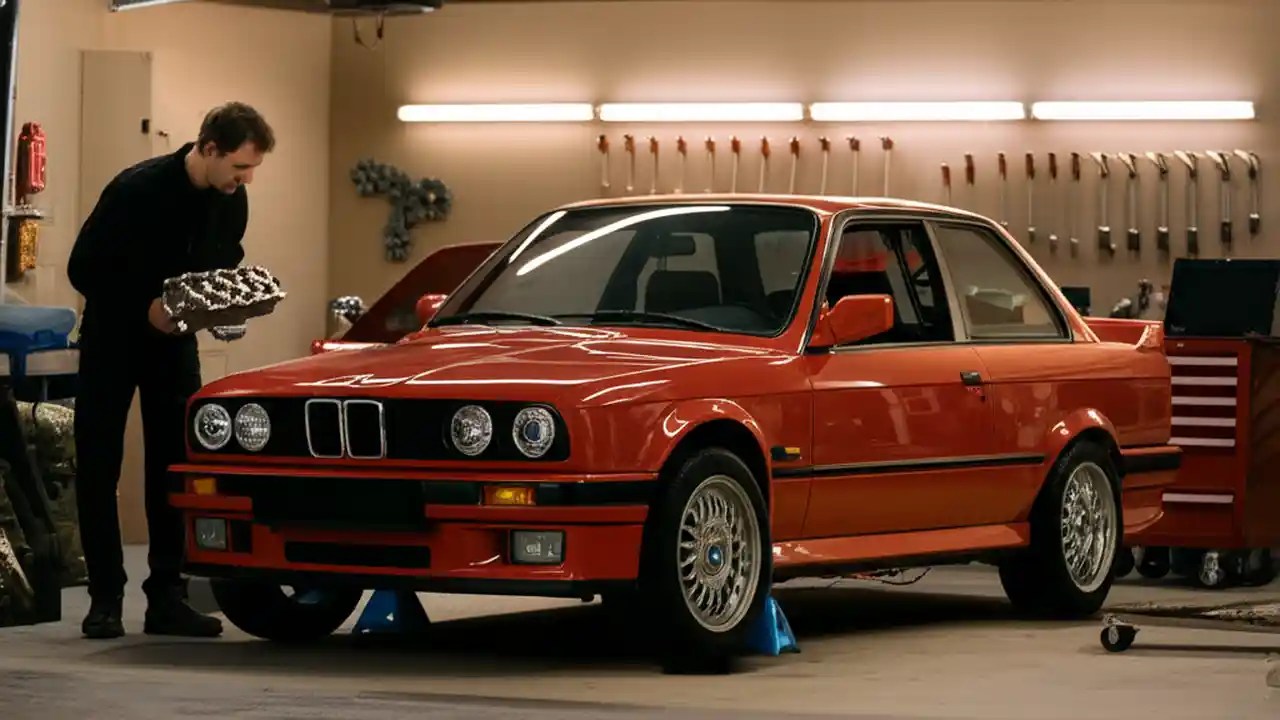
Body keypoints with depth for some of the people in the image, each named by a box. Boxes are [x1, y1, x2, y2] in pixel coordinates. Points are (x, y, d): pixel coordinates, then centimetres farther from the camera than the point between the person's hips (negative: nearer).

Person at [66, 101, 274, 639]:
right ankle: (105, 599, 3)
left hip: (173, 337, 5)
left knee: (175, 465, 1)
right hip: (112, 337, -4)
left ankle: (167, 596, 5)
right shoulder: (138, 189, -25)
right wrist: (145, 307, -25)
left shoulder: (231, 202, -8)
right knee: (98, 467, -3)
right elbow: (84, 268, -19)